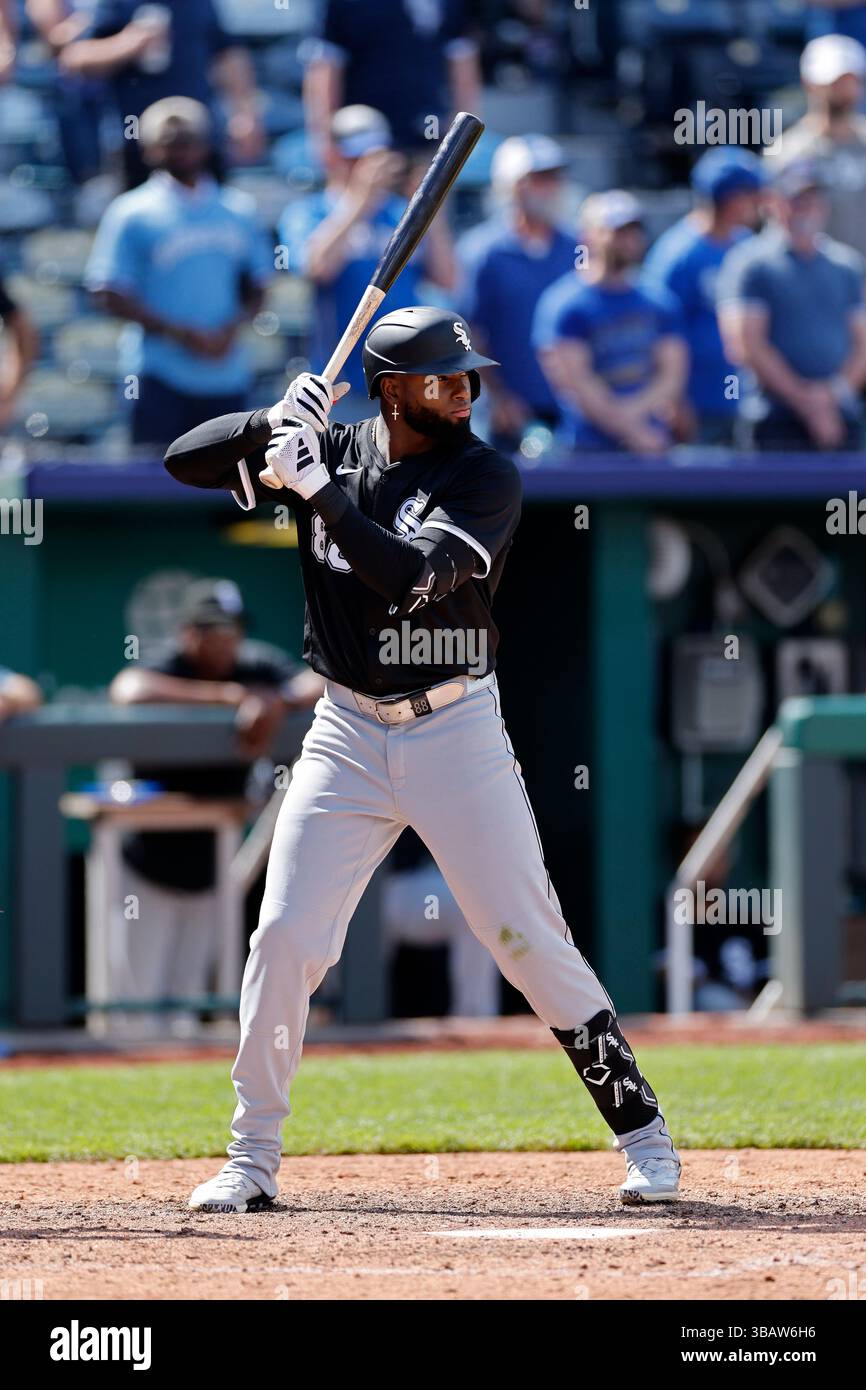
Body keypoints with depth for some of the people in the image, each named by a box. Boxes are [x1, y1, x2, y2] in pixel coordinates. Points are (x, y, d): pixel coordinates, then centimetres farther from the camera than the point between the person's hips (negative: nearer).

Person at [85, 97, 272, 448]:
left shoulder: (237, 210, 11)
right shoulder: (134, 214, -2)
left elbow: (256, 286, 16)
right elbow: (111, 295, -6)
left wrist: (232, 327, -6)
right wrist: (180, 334, -14)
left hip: (227, 376, 4)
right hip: (160, 377, -4)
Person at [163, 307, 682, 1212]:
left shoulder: (485, 477, -8)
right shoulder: (332, 448, 3)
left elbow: (413, 576, -22)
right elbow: (184, 460, 2)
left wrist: (319, 489, -26)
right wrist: (273, 424, -15)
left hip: (455, 731, -3)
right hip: (347, 732, 3)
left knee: (527, 936, -5)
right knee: (284, 938, -4)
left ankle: (644, 1135, 5)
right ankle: (251, 1161, 7)